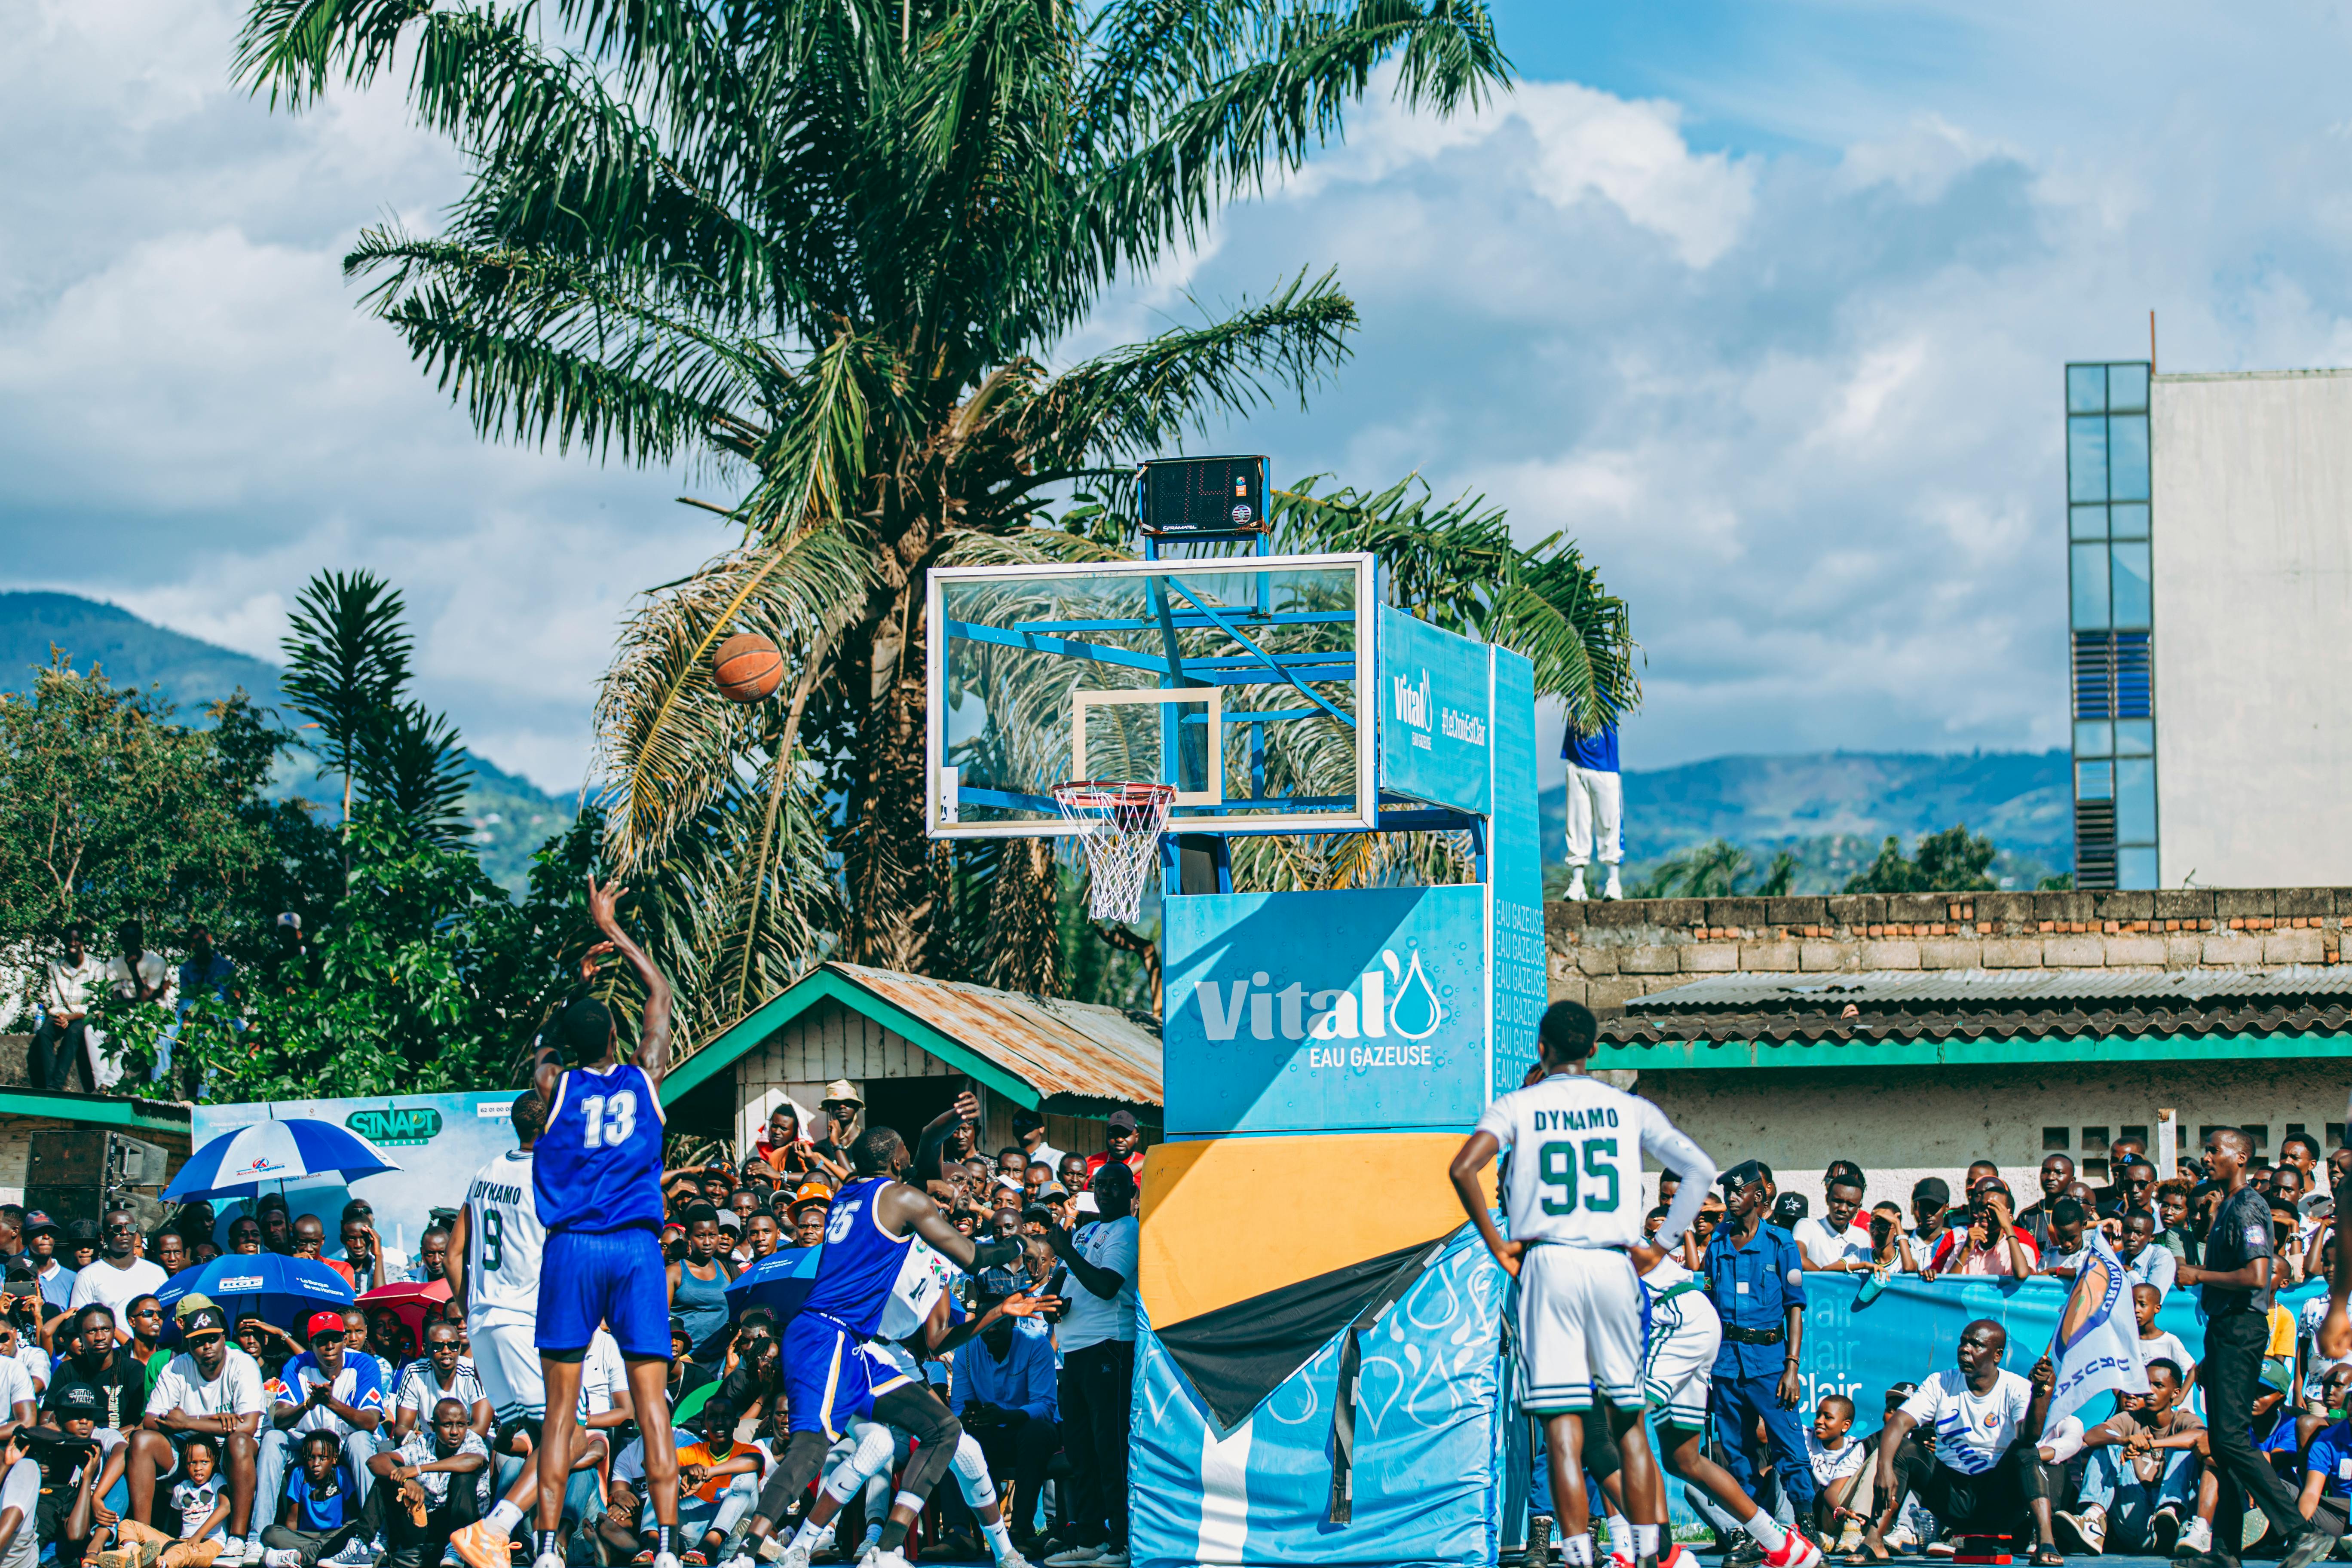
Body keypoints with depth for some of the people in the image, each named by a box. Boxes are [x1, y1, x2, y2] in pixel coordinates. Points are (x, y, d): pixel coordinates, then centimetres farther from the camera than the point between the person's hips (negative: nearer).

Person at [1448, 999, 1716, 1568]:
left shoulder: (1517, 1106, 3)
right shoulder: (1629, 1108, 9)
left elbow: (1463, 1168, -12)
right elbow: (1700, 1169, 7)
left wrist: (1495, 1244, -3)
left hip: (1548, 1265, -2)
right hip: (1615, 1265, 2)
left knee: (1563, 1435, -4)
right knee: (1629, 1426, 12)